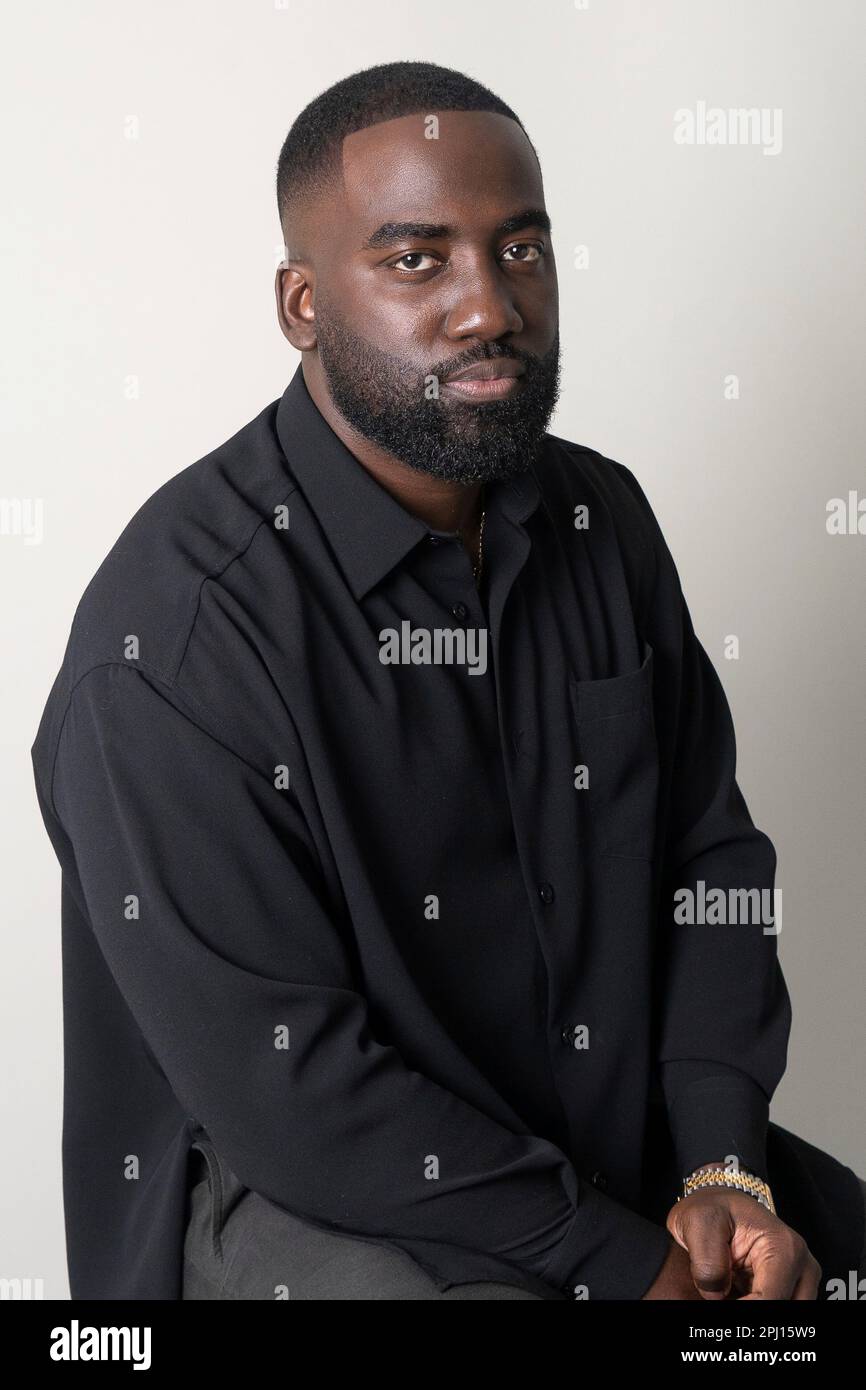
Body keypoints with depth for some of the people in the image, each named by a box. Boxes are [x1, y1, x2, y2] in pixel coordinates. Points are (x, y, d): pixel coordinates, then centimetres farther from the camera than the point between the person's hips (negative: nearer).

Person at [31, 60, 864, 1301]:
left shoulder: (603, 519, 0)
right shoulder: (172, 631, -21)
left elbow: (711, 850, 5)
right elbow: (283, 1084, -21)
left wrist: (722, 1165, -8)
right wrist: (627, 1264, -17)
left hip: (616, 1137, 6)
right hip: (301, 1193, -5)